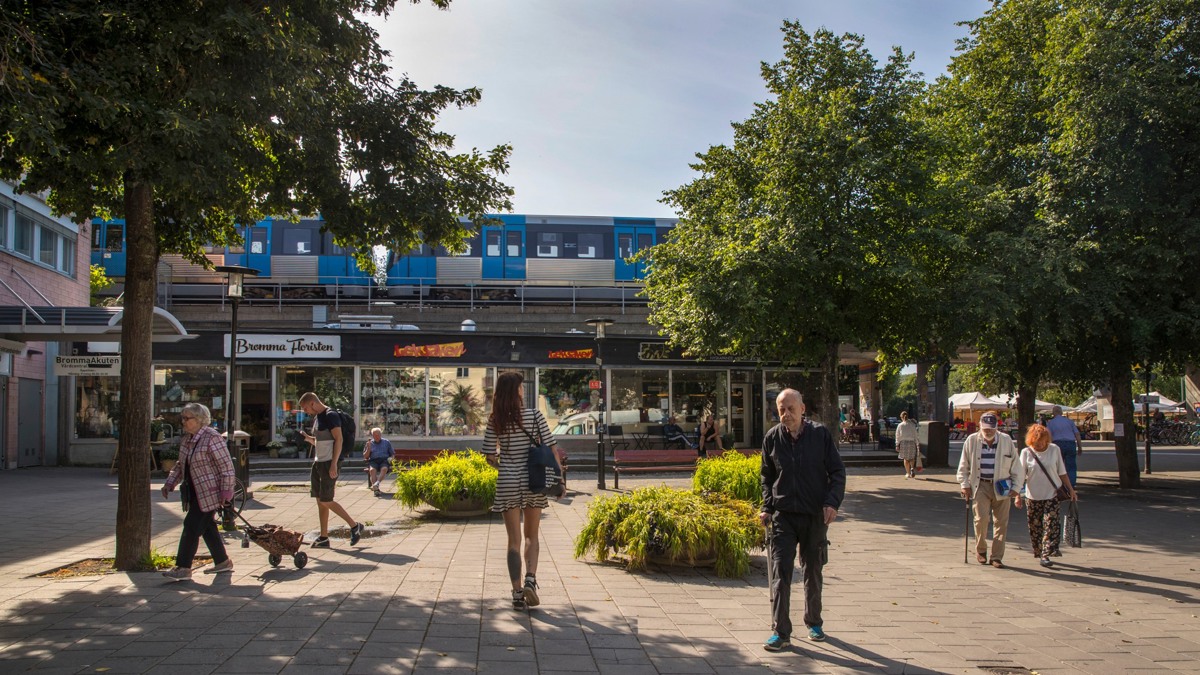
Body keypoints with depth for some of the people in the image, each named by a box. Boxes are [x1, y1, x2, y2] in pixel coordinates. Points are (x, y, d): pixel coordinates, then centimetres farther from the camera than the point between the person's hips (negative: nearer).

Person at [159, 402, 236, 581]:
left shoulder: (212, 438, -17)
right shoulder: (187, 439, 10)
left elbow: (226, 466, -17)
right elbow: (180, 465, 22)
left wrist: (226, 492, -20)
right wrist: (170, 483, 11)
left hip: (208, 491, -9)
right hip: (194, 491, 9)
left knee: (192, 526, -8)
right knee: (207, 526, 13)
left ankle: (183, 568, -2)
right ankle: (222, 562, 23)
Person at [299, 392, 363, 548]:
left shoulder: (331, 415, -13)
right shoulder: (317, 417, 17)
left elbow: (339, 439, -18)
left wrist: (333, 464, -23)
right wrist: (307, 438, 5)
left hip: (329, 464, -10)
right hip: (318, 462, 10)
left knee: (326, 501, -8)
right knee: (320, 501, 8)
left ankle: (355, 526, 3)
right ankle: (324, 538, 12)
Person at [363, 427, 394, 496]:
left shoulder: (386, 442, 21)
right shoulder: (369, 443, 20)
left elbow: (393, 453, 23)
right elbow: (365, 457, 15)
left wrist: (391, 458, 0)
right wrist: (368, 448, 0)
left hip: (384, 460, 0)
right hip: (373, 461, 0)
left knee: (384, 469, -36)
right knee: (372, 470, -35)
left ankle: (377, 483, -52)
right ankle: (376, 489, -45)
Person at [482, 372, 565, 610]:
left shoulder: (495, 421, -4)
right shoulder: (534, 416, -7)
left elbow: (490, 456, -2)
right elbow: (551, 448, -7)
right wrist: (560, 477, 1)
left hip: (507, 483, 0)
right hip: (533, 481, 0)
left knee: (514, 539, 7)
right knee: (531, 536, 17)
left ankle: (517, 593, 5)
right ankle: (530, 578, -3)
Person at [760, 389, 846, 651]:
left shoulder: (820, 434, -5)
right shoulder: (772, 438, -1)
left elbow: (837, 472, 0)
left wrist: (832, 502, -13)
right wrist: (767, 507, 0)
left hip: (815, 515, 0)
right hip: (783, 515, 0)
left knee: (813, 571, 14)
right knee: (780, 573, -7)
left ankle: (814, 622, 33)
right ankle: (781, 633, -2)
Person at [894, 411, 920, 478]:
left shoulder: (900, 425, 1)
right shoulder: (912, 425, 1)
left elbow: (897, 436, 0)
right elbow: (915, 435, 0)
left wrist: (897, 445, 2)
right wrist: (917, 444, 5)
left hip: (903, 443, 0)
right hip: (911, 442, 0)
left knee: (906, 459, 10)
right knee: (912, 458, 16)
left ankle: (908, 473, 12)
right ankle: (912, 468, -10)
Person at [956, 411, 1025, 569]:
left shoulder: (1006, 440, 0)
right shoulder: (971, 441, -1)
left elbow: (1016, 466, 7)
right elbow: (963, 466, 8)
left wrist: (1016, 487, 3)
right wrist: (965, 485, 3)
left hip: (1002, 486, 1)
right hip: (980, 486, -1)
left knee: (1001, 522, 2)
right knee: (981, 518, -14)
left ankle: (996, 557, 12)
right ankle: (980, 550, 10)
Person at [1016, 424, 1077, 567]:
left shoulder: (1054, 449, -2)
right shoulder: (1026, 453, -4)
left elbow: (1062, 473, 7)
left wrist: (1071, 490, 6)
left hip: (1052, 494, 0)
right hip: (1033, 495, 0)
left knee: (1051, 524, -10)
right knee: (1035, 526, 7)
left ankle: (1045, 555, -10)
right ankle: (1038, 552, 23)